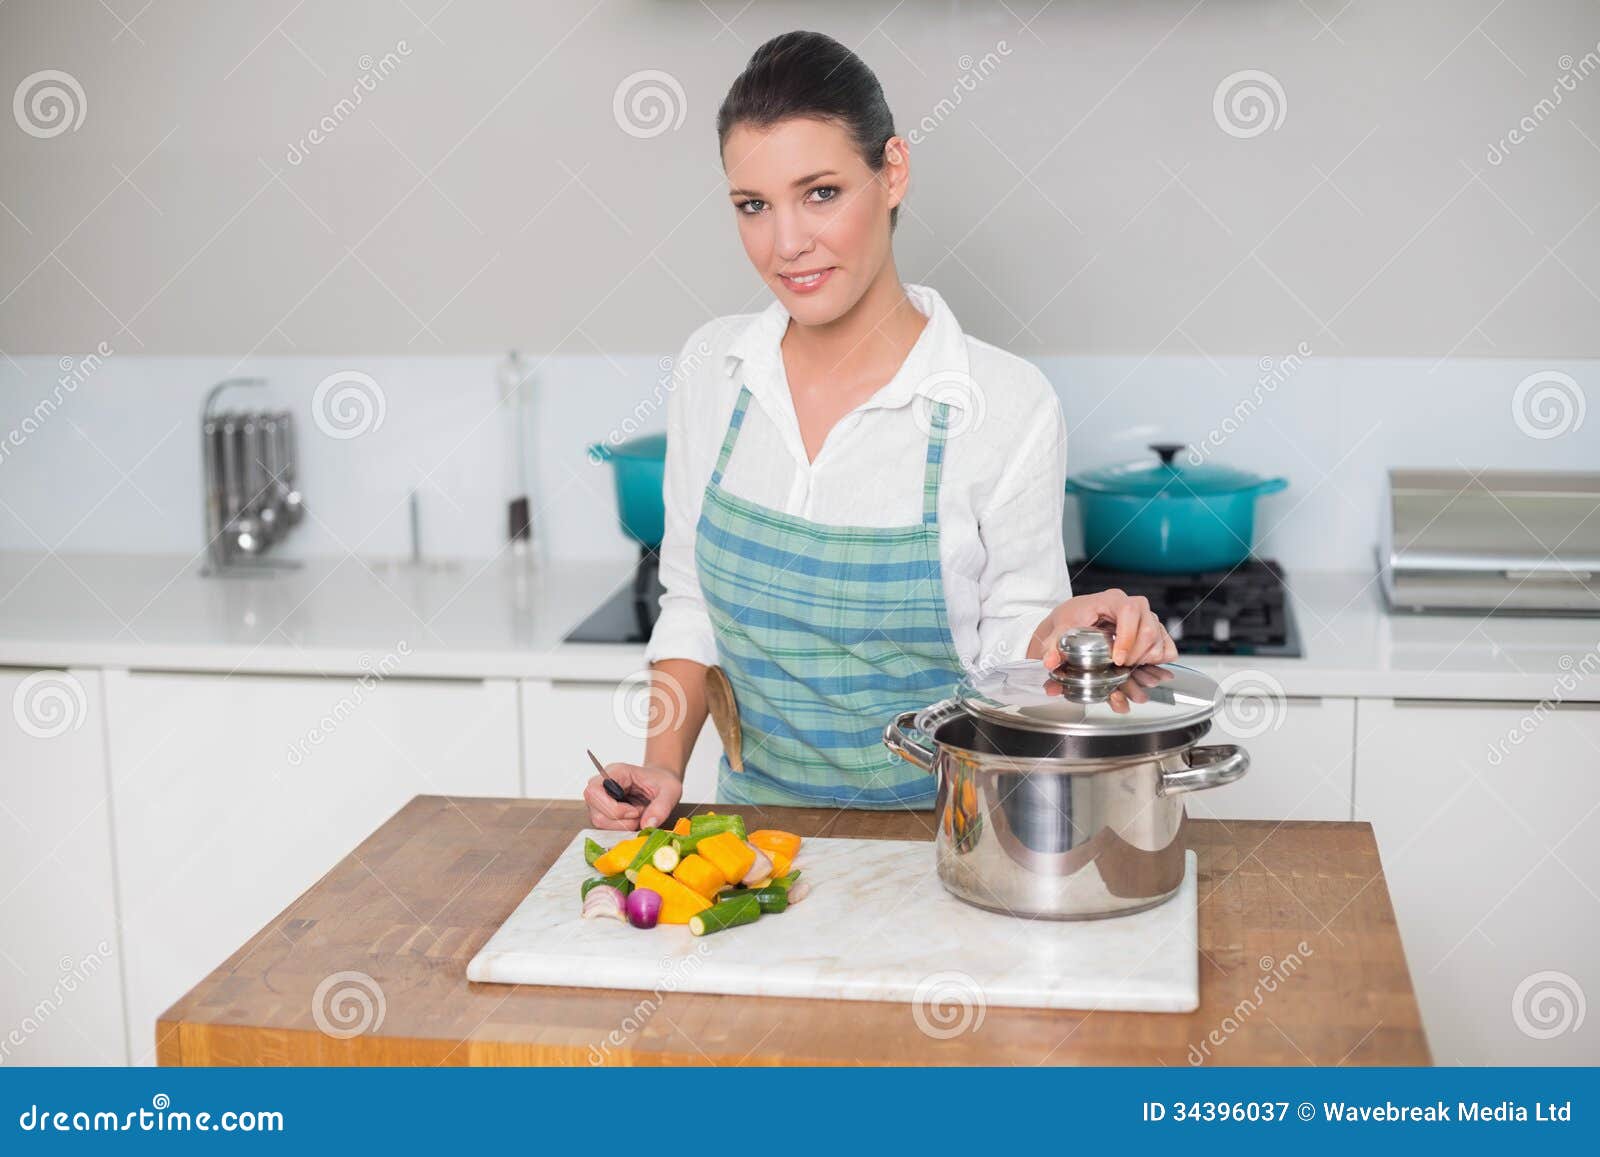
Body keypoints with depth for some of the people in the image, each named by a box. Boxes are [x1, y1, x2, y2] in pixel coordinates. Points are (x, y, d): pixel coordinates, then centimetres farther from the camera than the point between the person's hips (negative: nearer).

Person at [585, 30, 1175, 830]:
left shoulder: (1006, 405, -13)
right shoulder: (713, 369, 1)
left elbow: (1010, 644, -2)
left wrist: (1061, 635, -23)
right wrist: (663, 767, -1)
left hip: (937, 821, -3)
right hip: (761, 811, 4)